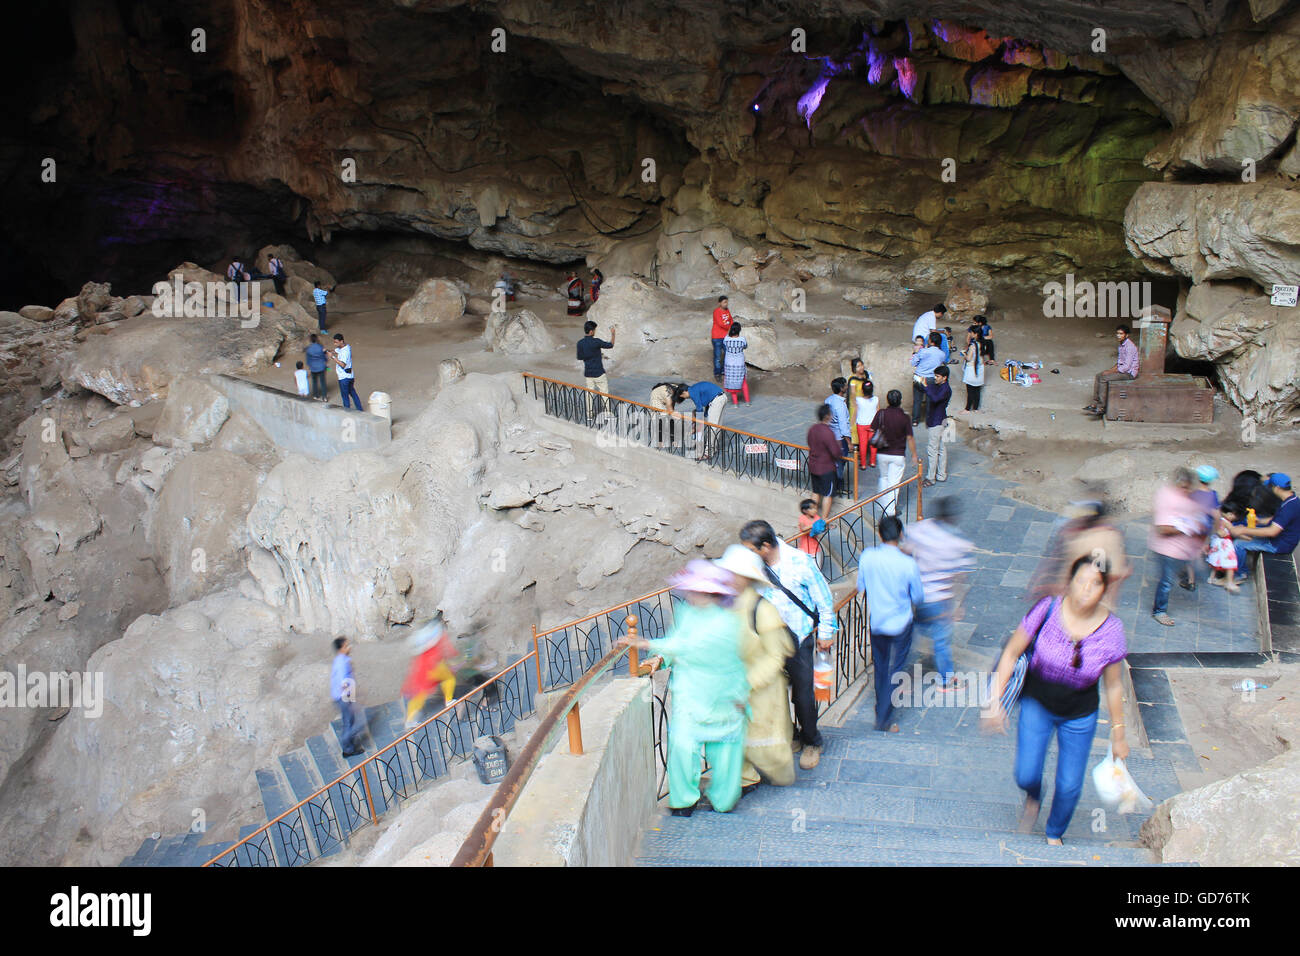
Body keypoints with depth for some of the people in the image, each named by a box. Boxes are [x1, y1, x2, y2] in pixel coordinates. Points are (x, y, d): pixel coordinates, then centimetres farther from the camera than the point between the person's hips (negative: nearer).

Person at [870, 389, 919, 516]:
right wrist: (914, 455, 1)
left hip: (882, 453, 2)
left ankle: (883, 504, 30)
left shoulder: (881, 414, -8)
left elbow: (872, 431, -4)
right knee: (894, 481, 4)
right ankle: (890, 510, 6)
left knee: (884, 477, 23)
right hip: (898, 455, -2)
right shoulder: (905, 417, -12)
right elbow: (910, 438, -8)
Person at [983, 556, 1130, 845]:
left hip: (1080, 716, 1)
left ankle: (1054, 835, 40)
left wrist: (1118, 734, 3)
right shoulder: (1047, 610, -22)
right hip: (1036, 705, -1)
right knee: (1026, 775, -3)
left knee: (1069, 786, 8)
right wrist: (996, 700, -13)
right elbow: (1011, 652, -11)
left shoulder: (1111, 629, -18)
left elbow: (1114, 685, -5)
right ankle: (1033, 797, 37)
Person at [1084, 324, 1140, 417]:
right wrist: (1110, 369, 1)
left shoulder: (1130, 347, -20)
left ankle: (1101, 408, -20)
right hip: (1121, 369, 10)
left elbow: (1126, 367, -24)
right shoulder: (1121, 345, 11)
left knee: (1104, 379, -22)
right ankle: (1094, 404, -1)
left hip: (1128, 373, -10)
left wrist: (1110, 372, -17)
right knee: (1097, 376, 1)